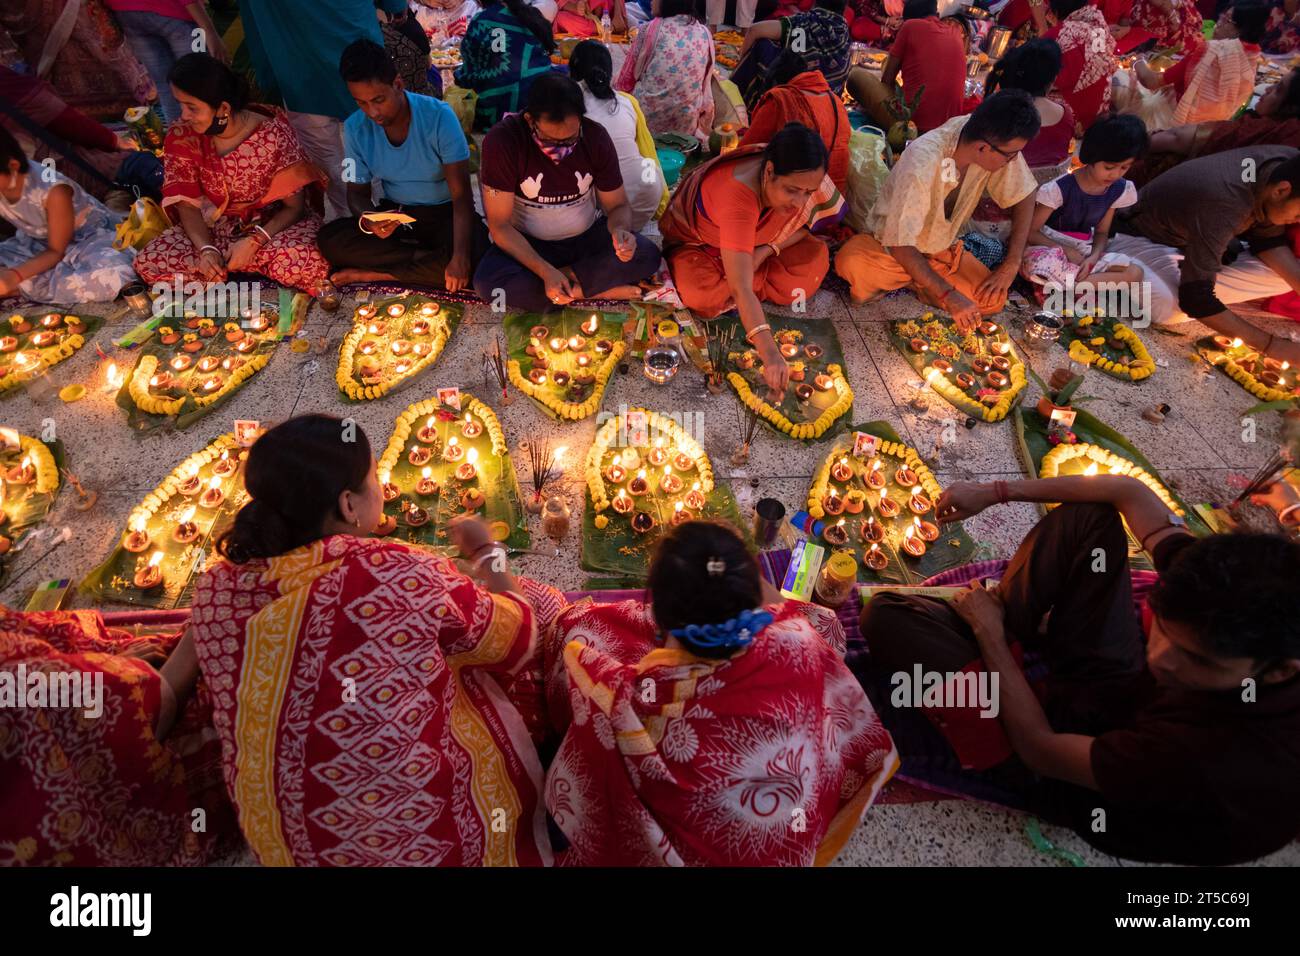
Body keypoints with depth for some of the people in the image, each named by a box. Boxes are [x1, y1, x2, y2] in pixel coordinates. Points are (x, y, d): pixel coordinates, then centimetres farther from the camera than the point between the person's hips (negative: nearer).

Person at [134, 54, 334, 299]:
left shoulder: (273, 135, -19)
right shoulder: (181, 138, -9)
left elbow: (294, 206, -12)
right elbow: (187, 205, -3)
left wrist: (254, 241, -26)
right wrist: (206, 249, -23)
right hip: (216, 229, 5)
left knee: (300, 261, -40)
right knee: (148, 262, -17)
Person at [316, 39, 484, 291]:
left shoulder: (439, 116, -20)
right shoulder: (355, 128, -9)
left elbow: (462, 195, -23)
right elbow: (357, 193, 2)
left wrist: (460, 256, -38)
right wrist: (368, 220, -25)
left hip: (444, 213, -3)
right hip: (394, 214, 3)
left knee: (473, 255, -36)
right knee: (328, 238, -20)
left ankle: (374, 274, -19)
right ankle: (427, 259, -19)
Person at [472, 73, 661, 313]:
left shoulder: (596, 137, -14)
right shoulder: (502, 140, -22)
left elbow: (618, 205, -4)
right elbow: (500, 224, -19)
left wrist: (620, 230, -29)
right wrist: (545, 271, -33)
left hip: (589, 237, 2)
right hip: (529, 244, -1)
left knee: (647, 255, -24)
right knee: (486, 282, -33)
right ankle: (601, 290, -22)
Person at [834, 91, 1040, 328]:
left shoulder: (1000, 147, -16)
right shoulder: (922, 164, -34)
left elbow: (1024, 197, -2)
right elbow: (900, 244, -33)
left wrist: (1011, 265, -12)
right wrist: (948, 295, -35)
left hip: (943, 248, 5)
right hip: (893, 245, -5)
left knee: (994, 300, -18)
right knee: (851, 262, -37)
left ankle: (909, 281, 0)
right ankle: (912, 280, -6)